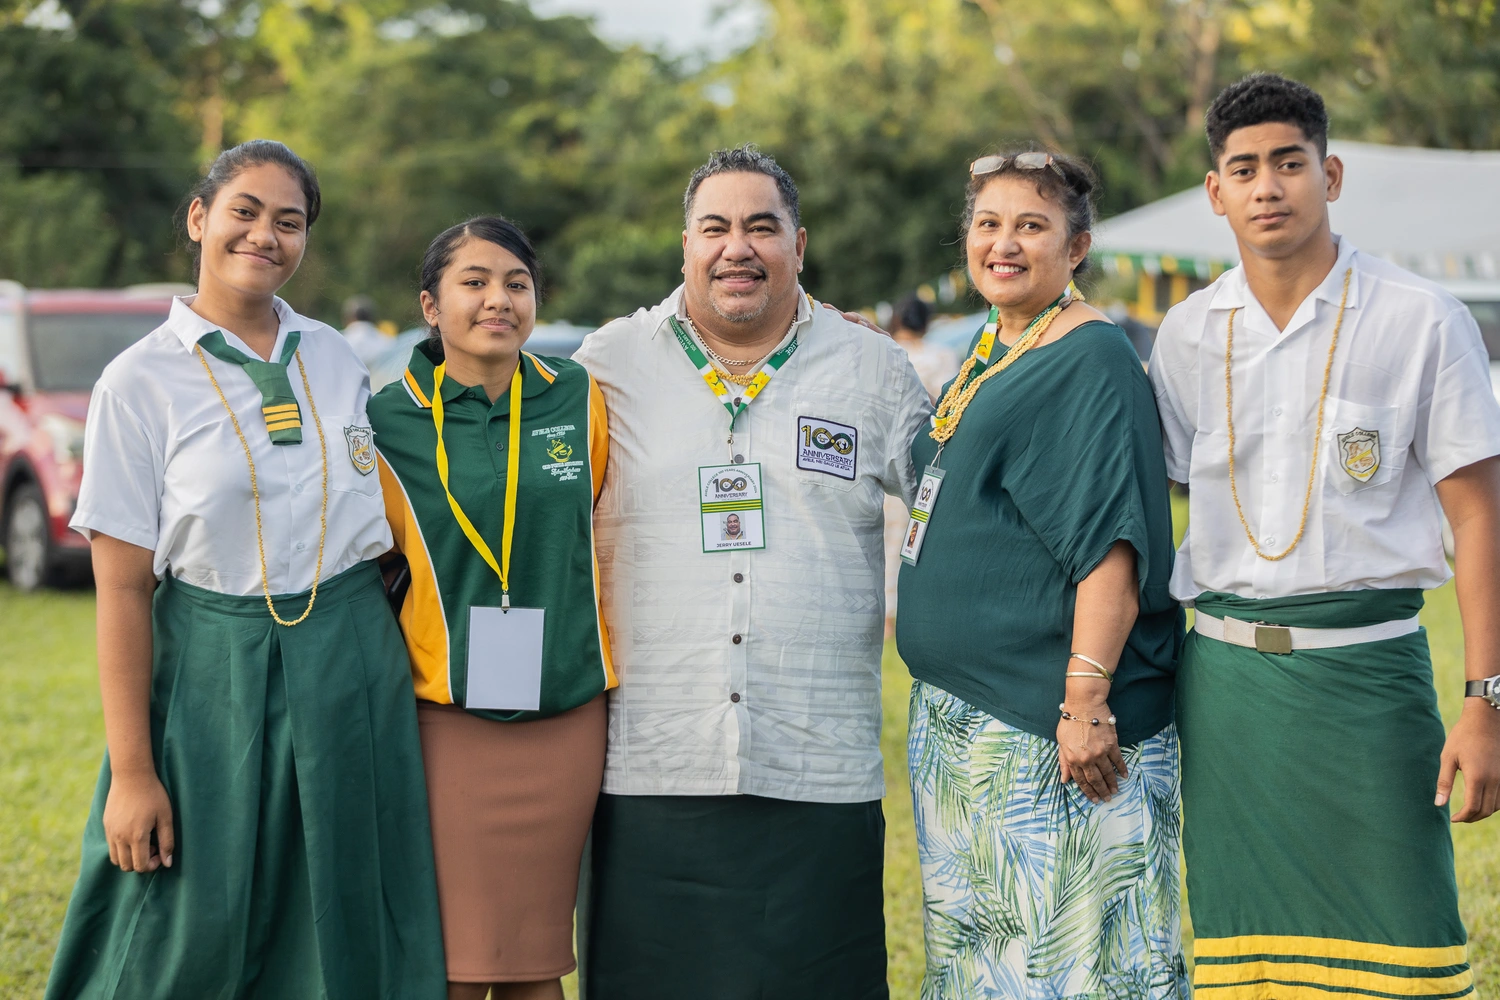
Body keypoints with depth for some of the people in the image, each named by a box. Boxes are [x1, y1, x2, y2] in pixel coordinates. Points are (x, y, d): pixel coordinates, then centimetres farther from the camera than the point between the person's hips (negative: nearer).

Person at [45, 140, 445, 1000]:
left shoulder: (336, 357, 8)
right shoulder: (143, 381, -5)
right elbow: (123, 586, -8)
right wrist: (131, 771, -11)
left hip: (354, 673, 4)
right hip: (216, 679, -3)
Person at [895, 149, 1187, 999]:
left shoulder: (1092, 361, -12)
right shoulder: (990, 354, 15)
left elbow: (1109, 544, -20)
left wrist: (1086, 697, -26)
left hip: (1047, 730, -10)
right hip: (961, 723, 10)